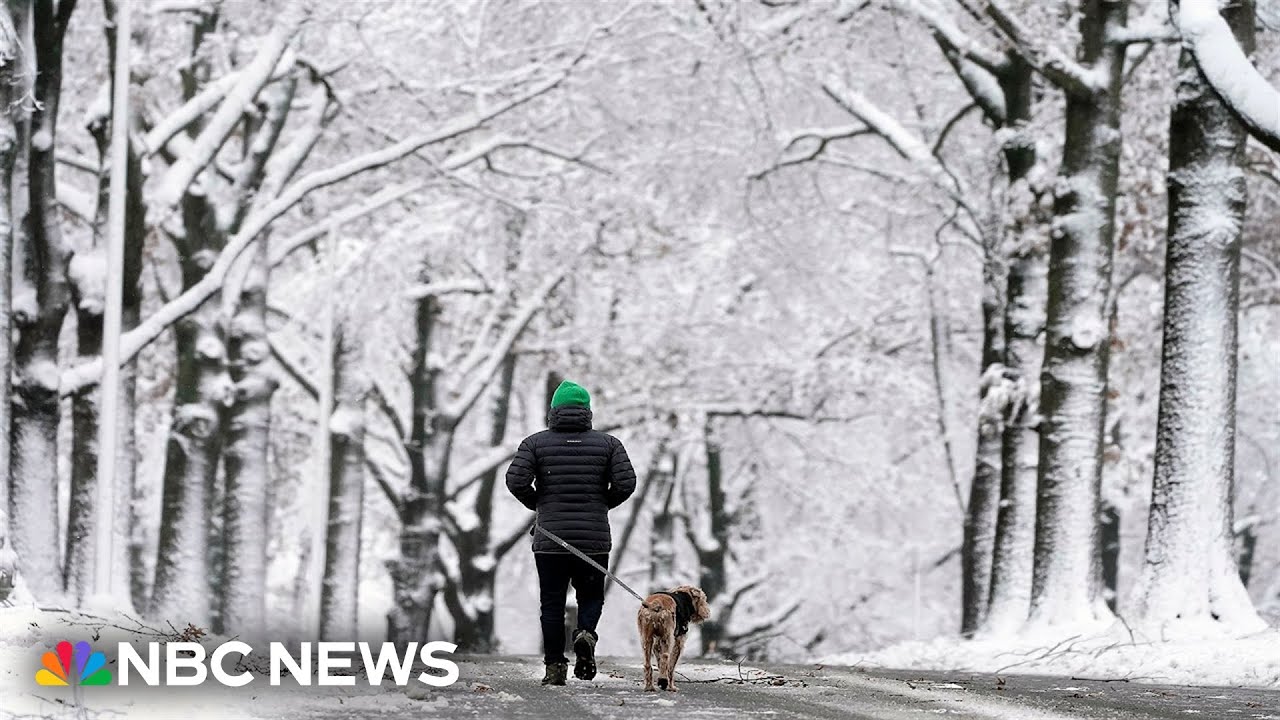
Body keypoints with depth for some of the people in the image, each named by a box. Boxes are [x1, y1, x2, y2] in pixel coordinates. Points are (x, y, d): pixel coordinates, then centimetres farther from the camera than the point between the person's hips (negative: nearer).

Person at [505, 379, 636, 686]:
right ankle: (586, 633, -15)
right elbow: (626, 482, -7)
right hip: (595, 539, 0)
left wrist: (537, 504, 8)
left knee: (552, 603, 7)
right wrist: (603, 504, 11)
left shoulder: (536, 443, 1)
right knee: (591, 595, 15)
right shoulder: (607, 444, 2)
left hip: (550, 538, 0)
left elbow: (516, 480, -10)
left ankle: (555, 666, 1)